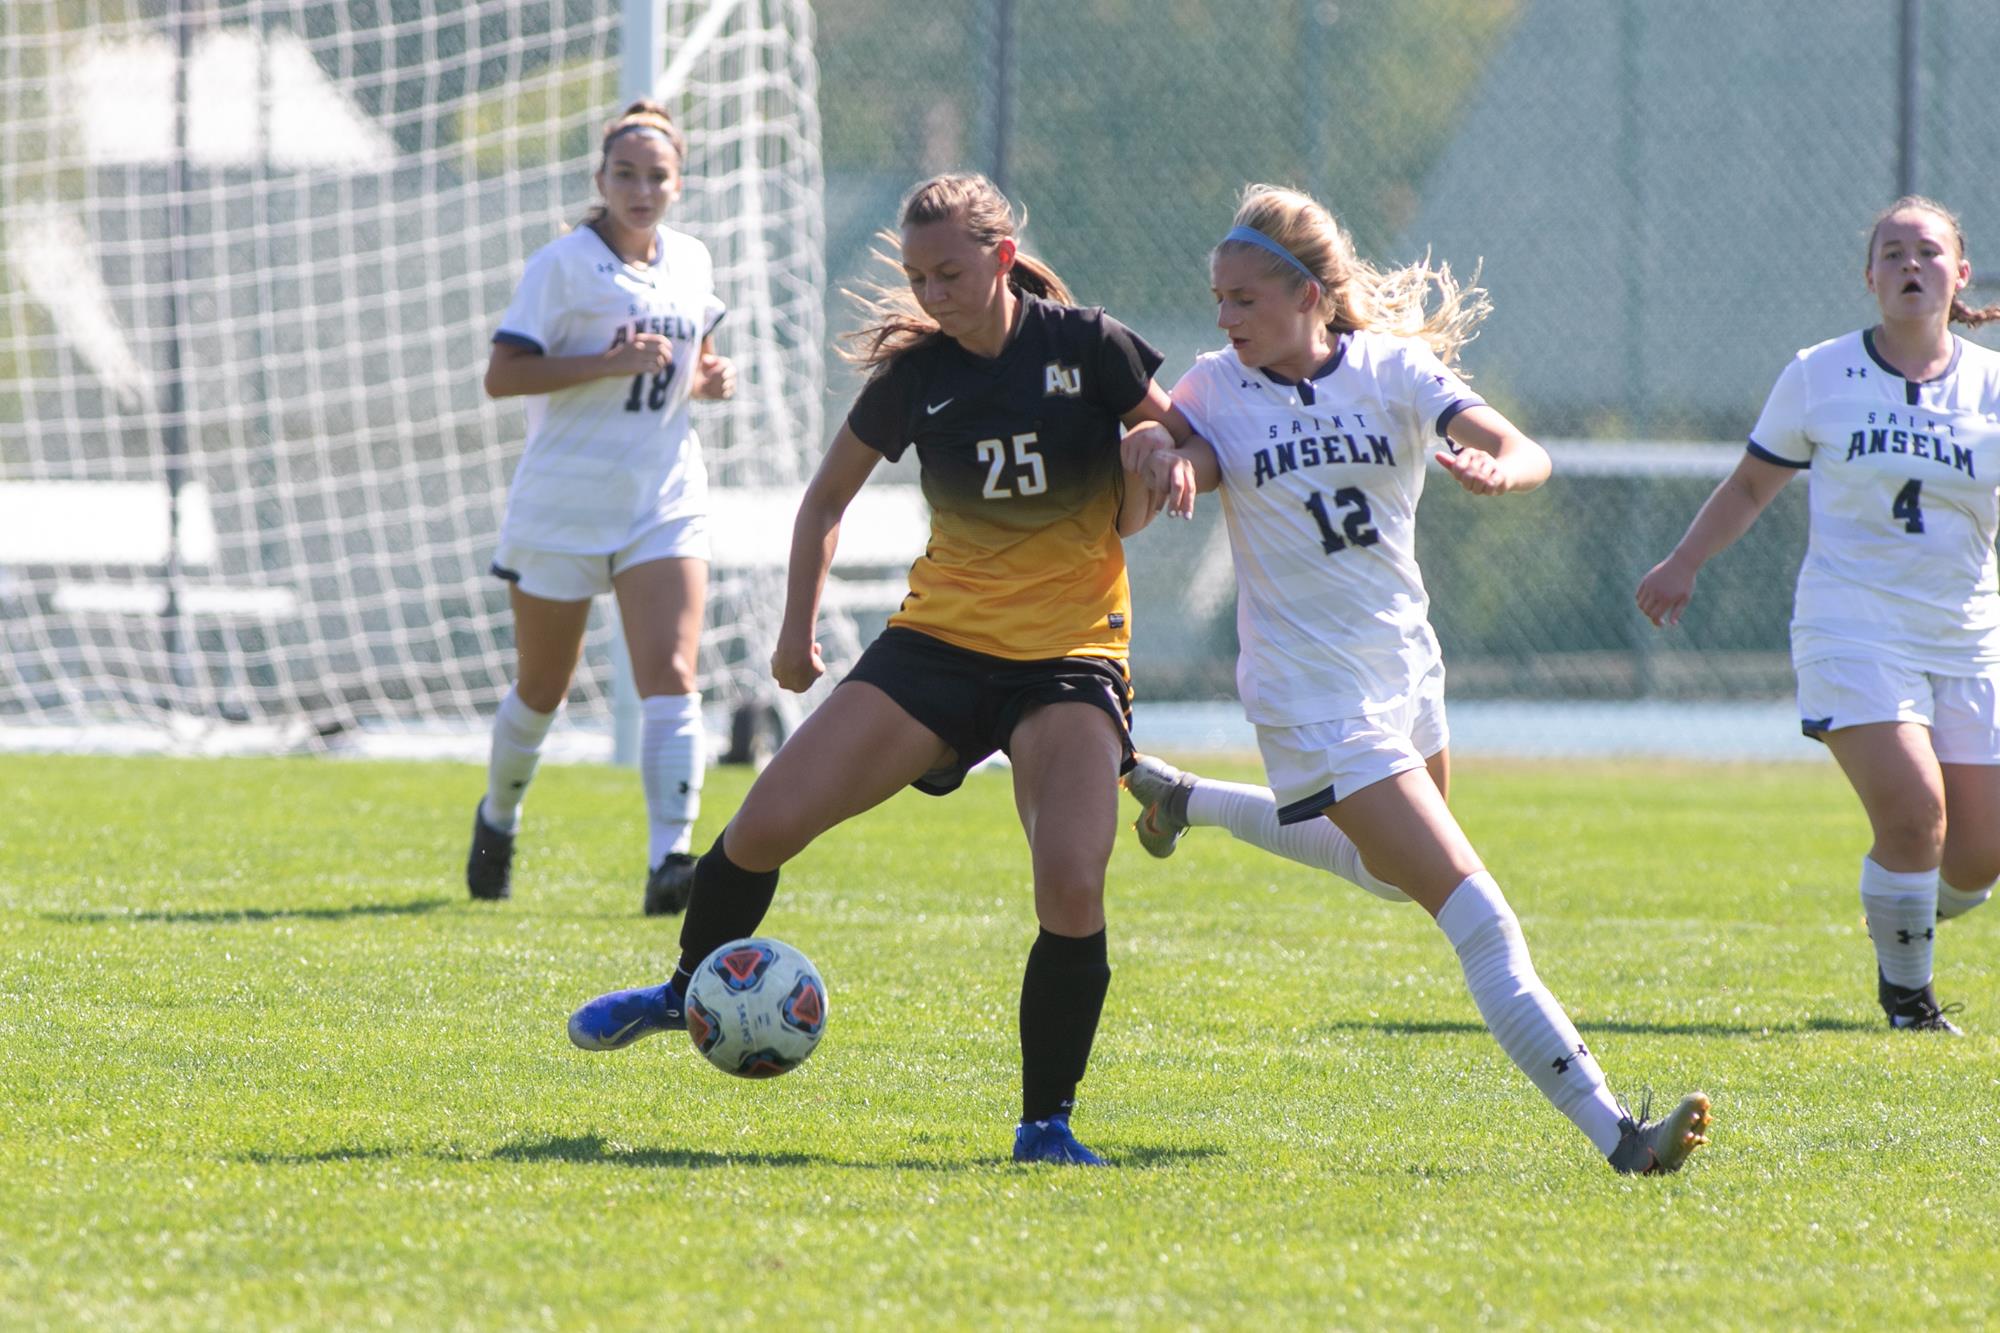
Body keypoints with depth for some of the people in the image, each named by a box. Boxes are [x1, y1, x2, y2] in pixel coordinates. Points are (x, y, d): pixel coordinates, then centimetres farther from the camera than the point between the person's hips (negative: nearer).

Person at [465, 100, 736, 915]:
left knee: (671, 676, -14)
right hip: (565, 502, -3)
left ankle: (670, 861, -21)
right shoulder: (565, 264, -9)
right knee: (541, 689, 10)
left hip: (665, 498, 3)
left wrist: (711, 379, 2)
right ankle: (498, 817, 37)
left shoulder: (692, 263, 8)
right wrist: (612, 363, -23)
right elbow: (503, 374, -15)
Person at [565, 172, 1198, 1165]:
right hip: (939, 638, 3)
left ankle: (1047, 1122, -6)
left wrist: (1160, 478, -18)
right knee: (766, 825, -7)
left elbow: (1175, 445, 5)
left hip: (1070, 655, -3)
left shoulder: (1090, 349, -8)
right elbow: (828, 497, 15)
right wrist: (798, 626, 10)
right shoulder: (915, 374, 0)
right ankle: (688, 989, 24)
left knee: (1071, 889, -24)